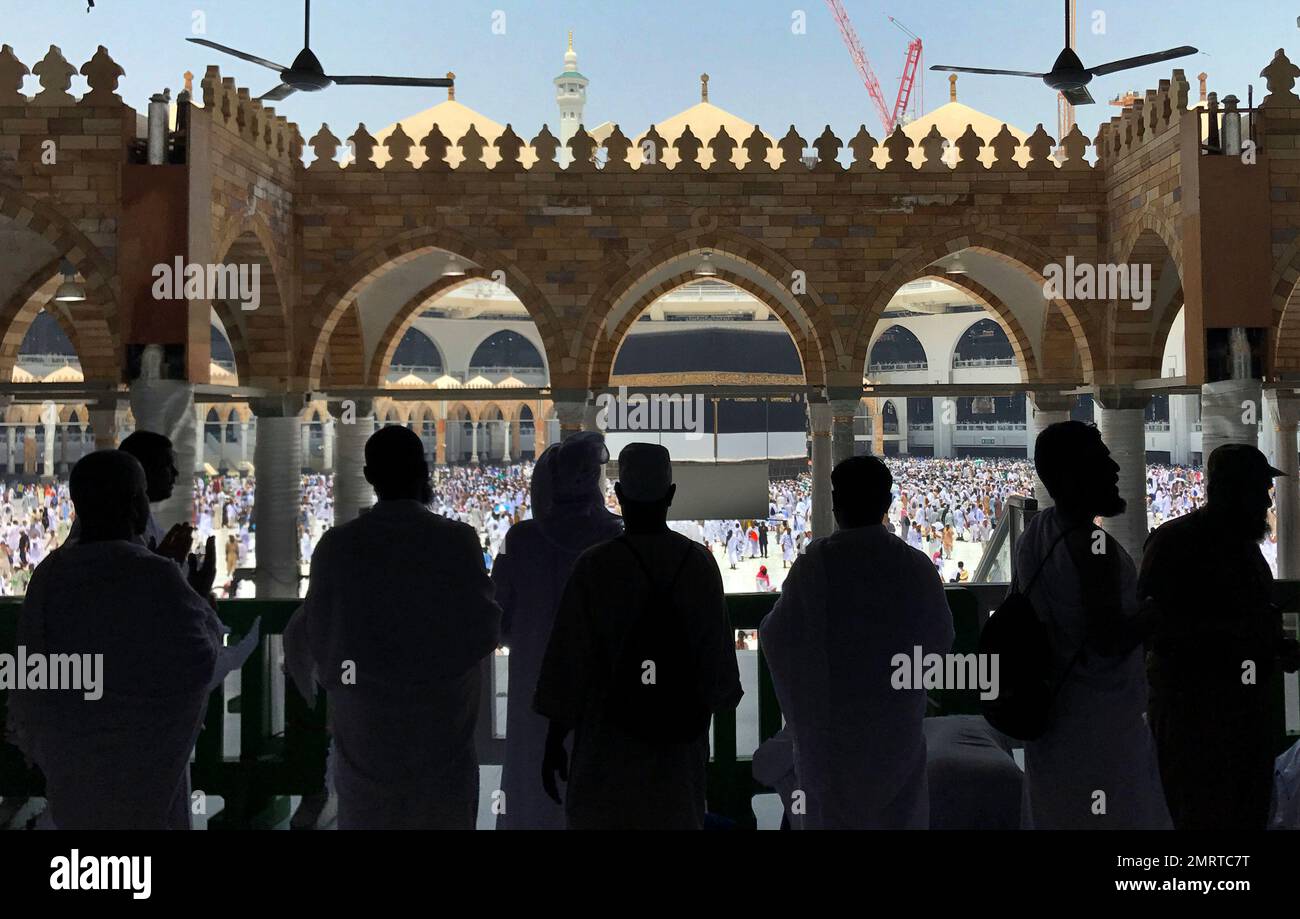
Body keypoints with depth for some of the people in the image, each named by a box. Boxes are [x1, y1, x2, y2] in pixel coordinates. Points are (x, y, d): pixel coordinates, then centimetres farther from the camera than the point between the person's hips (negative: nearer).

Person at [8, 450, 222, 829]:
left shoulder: (50, 574, -7)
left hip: (69, 751, 5)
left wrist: (36, 737, 15)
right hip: (143, 751, -4)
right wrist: (200, 599, 2)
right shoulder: (155, 577, -22)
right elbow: (198, 664, -13)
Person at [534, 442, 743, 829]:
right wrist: (712, 698, 21)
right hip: (682, 749, 3)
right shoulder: (700, 563, -5)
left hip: (609, 744, -3)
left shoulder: (593, 565, -13)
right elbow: (718, 652, 3)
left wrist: (554, 740, 0)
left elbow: (568, 660, -10)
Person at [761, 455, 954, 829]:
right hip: (898, 725, 1)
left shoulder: (814, 564, -18)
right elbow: (940, 638, 2)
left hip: (830, 724, -1)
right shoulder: (916, 566, -11)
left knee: (833, 812, 14)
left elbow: (778, 636, -10)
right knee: (898, 811, 16)